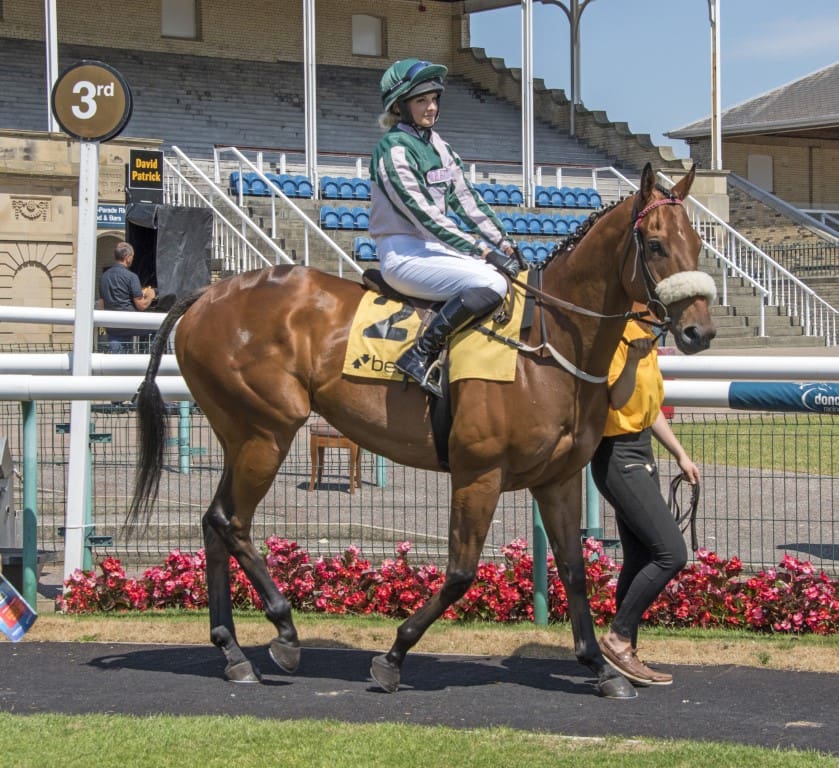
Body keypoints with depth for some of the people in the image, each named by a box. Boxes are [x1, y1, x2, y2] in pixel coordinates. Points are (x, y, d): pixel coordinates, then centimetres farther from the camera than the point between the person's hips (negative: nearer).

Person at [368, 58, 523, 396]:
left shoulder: (437, 146, 14)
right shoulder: (394, 149, -13)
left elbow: (466, 200, 14)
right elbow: (423, 215, -20)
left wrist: (502, 243, 3)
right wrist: (482, 252, -22)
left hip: (434, 247, 9)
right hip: (403, 254, -9)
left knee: (516, 273, 2)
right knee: (491, 282, -28)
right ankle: (421, 356, -24)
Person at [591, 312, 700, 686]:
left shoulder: (644, 336, 14)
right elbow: (619, 401, -25)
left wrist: (680, 455, 24)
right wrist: (633, 359, -38)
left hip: (641, 455, 10)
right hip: (618, 456, -10)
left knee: (642, 560, 10)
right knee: (672, 553, -14)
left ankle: (625, 654, 15)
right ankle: (618, 638, -6)